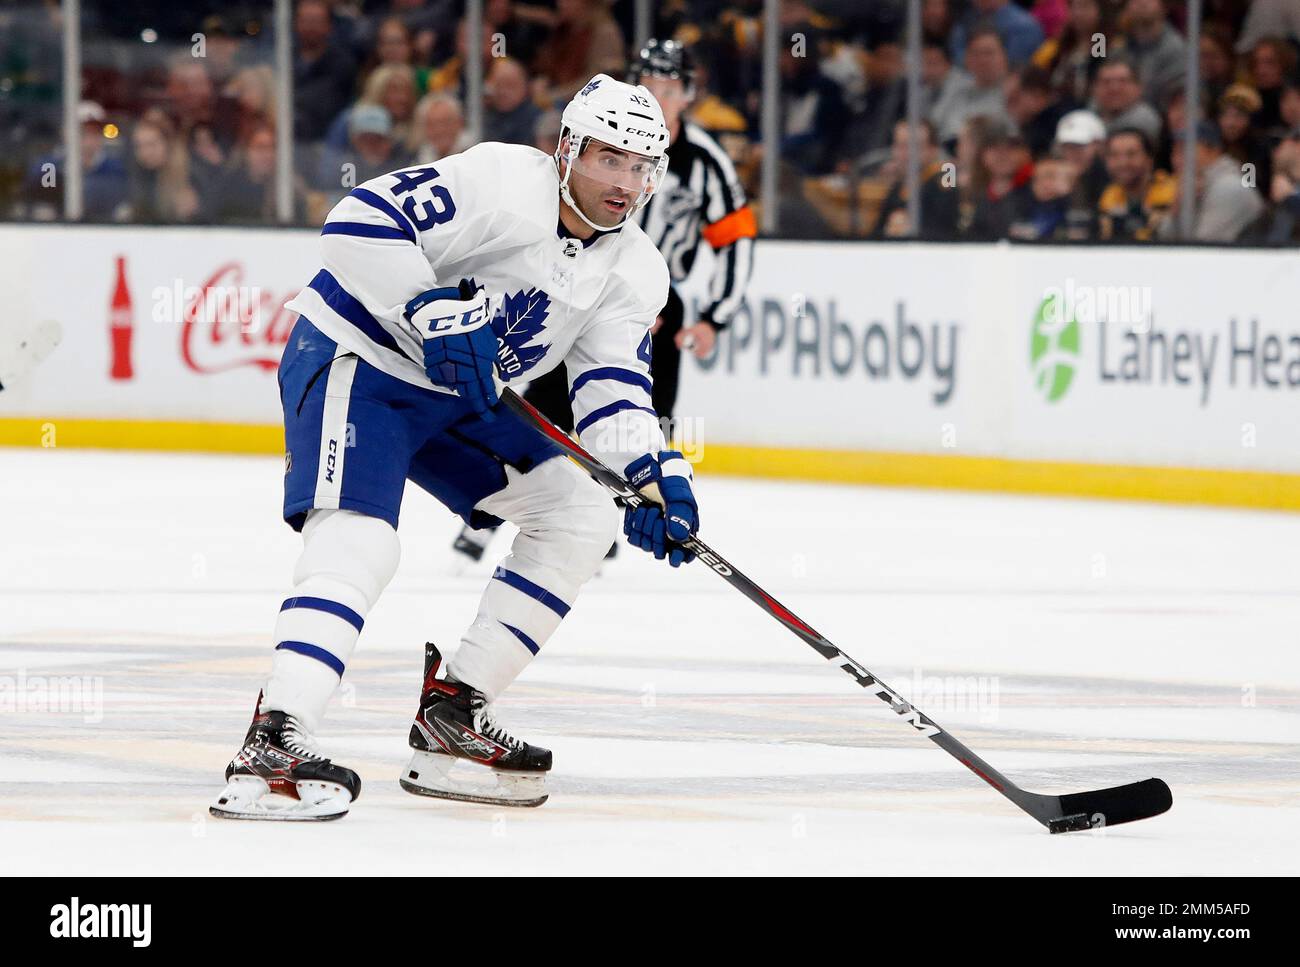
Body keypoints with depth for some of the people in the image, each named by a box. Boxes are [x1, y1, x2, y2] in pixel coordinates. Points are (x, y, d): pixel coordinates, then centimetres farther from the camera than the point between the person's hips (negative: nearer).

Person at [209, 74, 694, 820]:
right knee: (362, 542, -28)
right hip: (355, 362, -9)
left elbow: (611, 386, -4)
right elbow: (358, 222, -26)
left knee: (584, 514, 3)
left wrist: (655, 476, -20)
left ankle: (453, 715, 6)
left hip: (455, 396, 9)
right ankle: (274, 746, -38)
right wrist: (431, 309, -33)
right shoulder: (504, 184, -21)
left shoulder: (634, 272, 2)